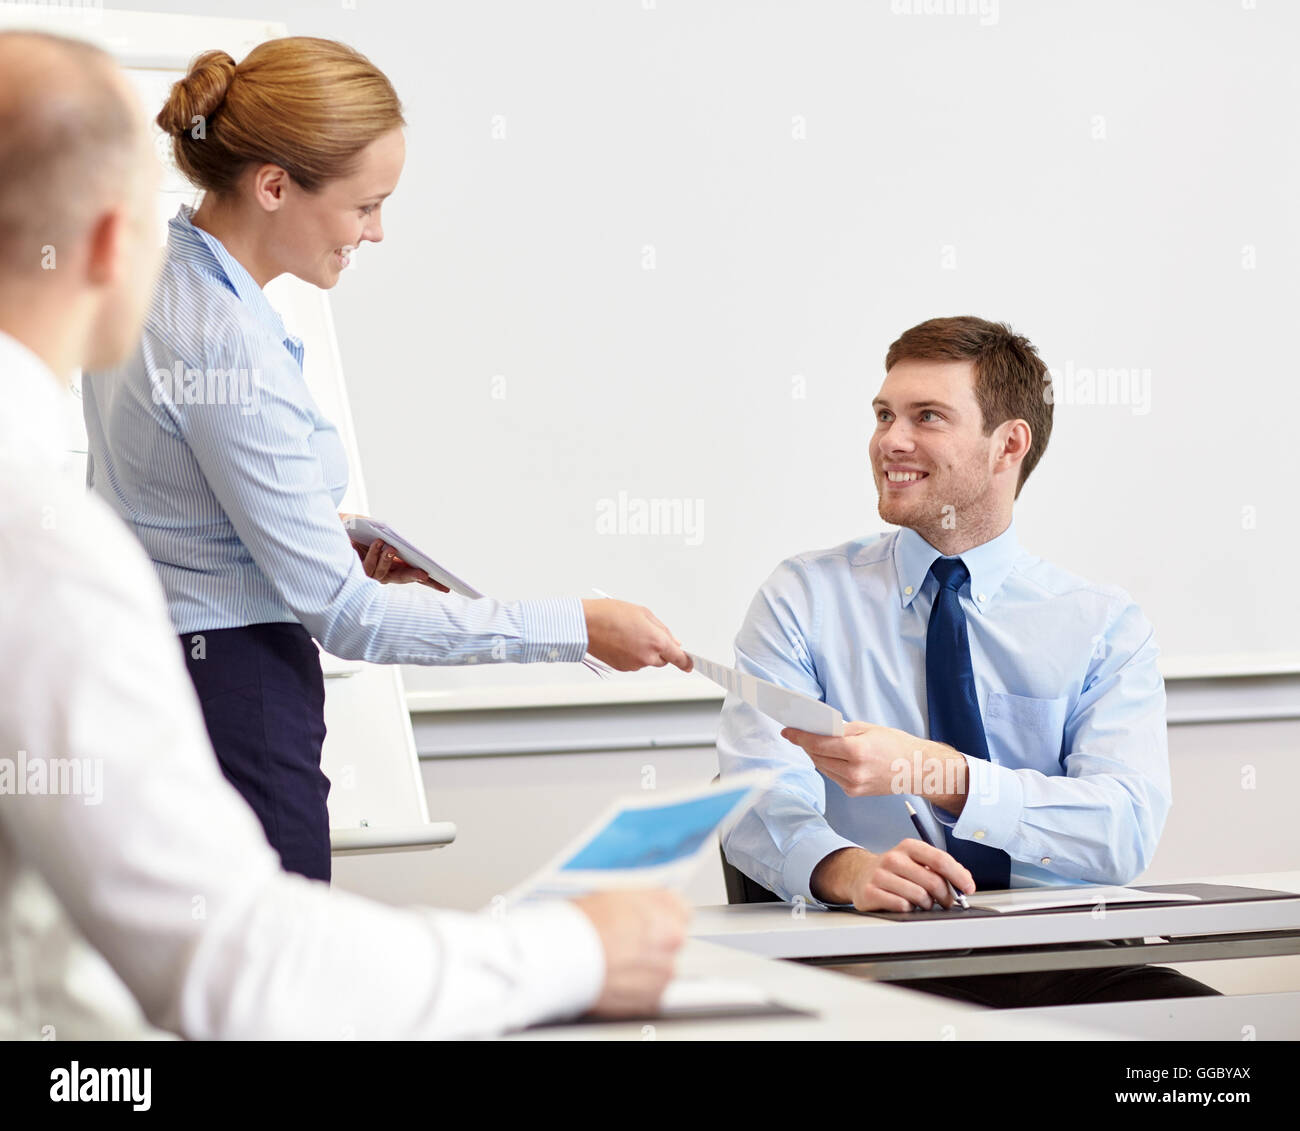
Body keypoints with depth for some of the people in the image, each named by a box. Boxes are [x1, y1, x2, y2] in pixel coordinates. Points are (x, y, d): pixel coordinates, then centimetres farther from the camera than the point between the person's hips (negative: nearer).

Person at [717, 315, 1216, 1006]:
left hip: (1055, 967, 1)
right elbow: (757, 797, -4)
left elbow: (1126, 831, -8)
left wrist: (928, 771, -24)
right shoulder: (804, 598, 9)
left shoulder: (1105, 628, 8)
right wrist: (847, 868, -29)